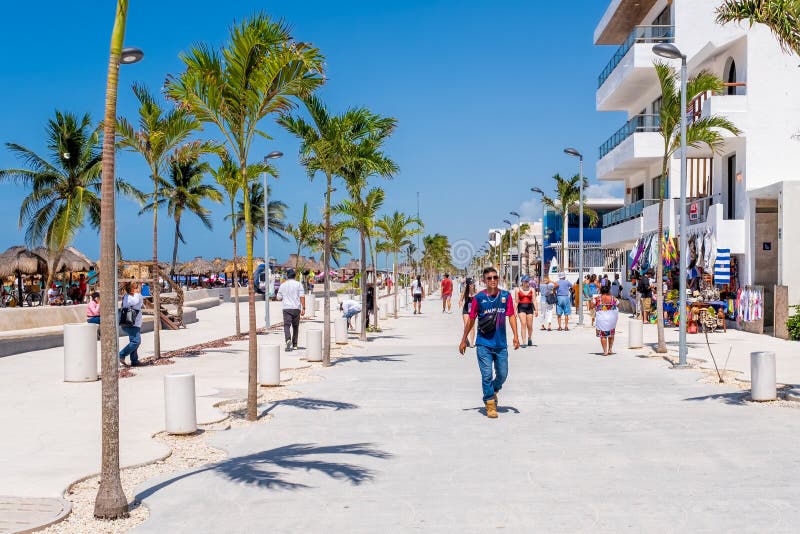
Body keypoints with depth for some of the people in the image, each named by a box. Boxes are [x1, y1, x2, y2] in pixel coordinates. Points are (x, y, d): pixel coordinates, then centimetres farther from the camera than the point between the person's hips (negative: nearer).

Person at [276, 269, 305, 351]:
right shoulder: (298, 284, 2)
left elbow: (279, 298, 10)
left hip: (286, 308, -1)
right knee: (295, 326, 13)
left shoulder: (283, 285, 6)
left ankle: (288, 340, -32)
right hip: (296, 308, 1)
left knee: (287, 325, -7)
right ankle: (294, 344, 19)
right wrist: (303, 308, -6)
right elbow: (302, 296, -6)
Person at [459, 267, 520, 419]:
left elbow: (511, 315, 5)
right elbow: (471, 319, 5)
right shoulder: (478, 298, -4)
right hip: (484, 344, -2)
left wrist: (515, 336, -7)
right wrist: (463, 340, 10)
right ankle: (490, 404, 8)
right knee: (487, 375, -5)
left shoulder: (506, 296, 2)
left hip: (501, 344, 3)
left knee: (503, 375, 10)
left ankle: (493, 391, 40)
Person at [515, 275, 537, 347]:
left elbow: (534, 300, 0)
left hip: (529, 307, 1)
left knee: (530, 325, 5)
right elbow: (516, 301, 6)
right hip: (521, 307, -1)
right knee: (523, 324, -14)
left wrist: (536, 310, -10)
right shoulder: (518, 290, 5)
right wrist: (515, 311, 2)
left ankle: (529, 339, 31)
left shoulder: (532, 289, 6)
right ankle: (523, 342, -15)